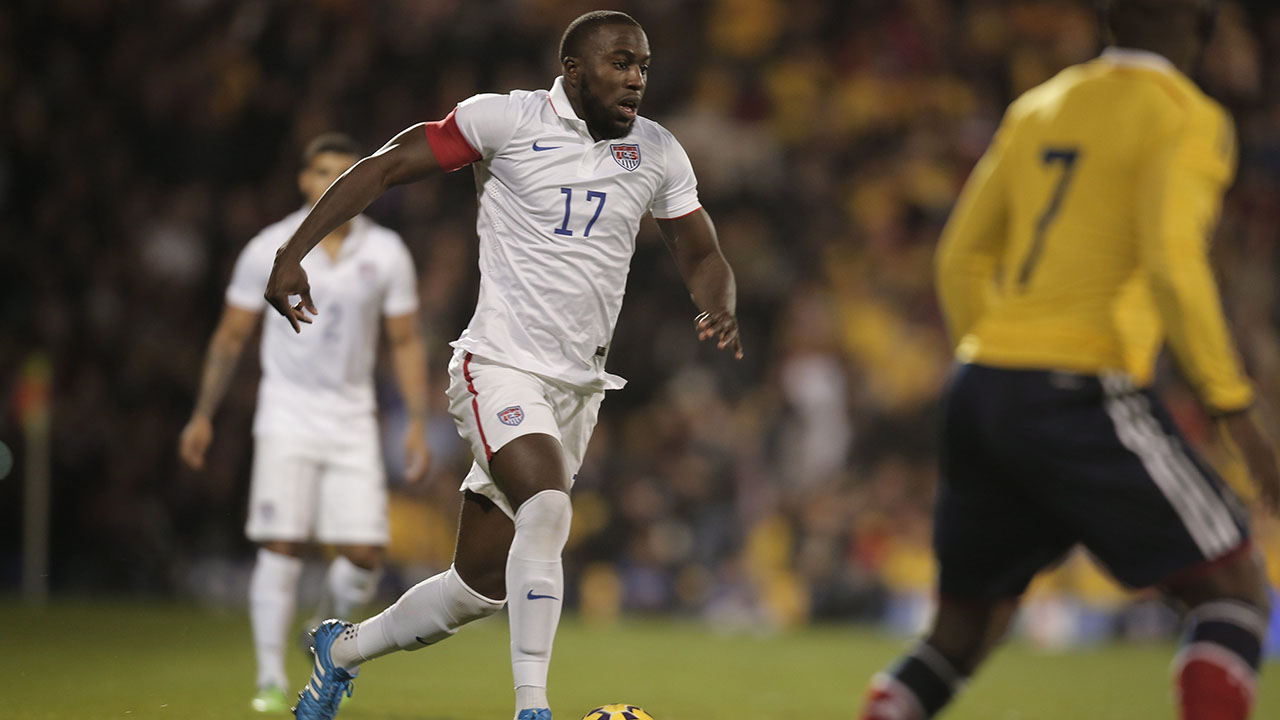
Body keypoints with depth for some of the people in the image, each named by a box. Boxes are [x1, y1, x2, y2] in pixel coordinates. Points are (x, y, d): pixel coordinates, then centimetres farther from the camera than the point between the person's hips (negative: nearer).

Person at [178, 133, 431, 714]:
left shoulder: (386, 253, 1)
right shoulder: (268, 250, -3)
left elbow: (405, 342, 8)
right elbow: (230, 336, 7)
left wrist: (417, 422, 1)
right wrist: (203, 415, 7)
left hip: (352, 421, 2)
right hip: (286, 417, -2)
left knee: (364, 553, -7)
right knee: (281, 546, -13)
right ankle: (270, 680, -4)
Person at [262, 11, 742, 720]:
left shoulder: (658, 154, 7)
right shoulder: (508, 118, -7)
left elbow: (701, 256, 16)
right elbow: (385, 167, -3)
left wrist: (719, 309, -8)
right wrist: (292, 254, -10)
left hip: (579, 387, 6)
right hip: (502, 366, -5)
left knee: (481, 586, 9)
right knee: (546, 508, -32)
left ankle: (343, 648, 34)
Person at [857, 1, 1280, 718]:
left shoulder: (1038, 108, 18)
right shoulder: (1186, 118, -3)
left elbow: (960, 260, 19)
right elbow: (1172, 266, -17)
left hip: (981, 389, 7)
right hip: (1081, 400, -7)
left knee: (965, 630, 17)